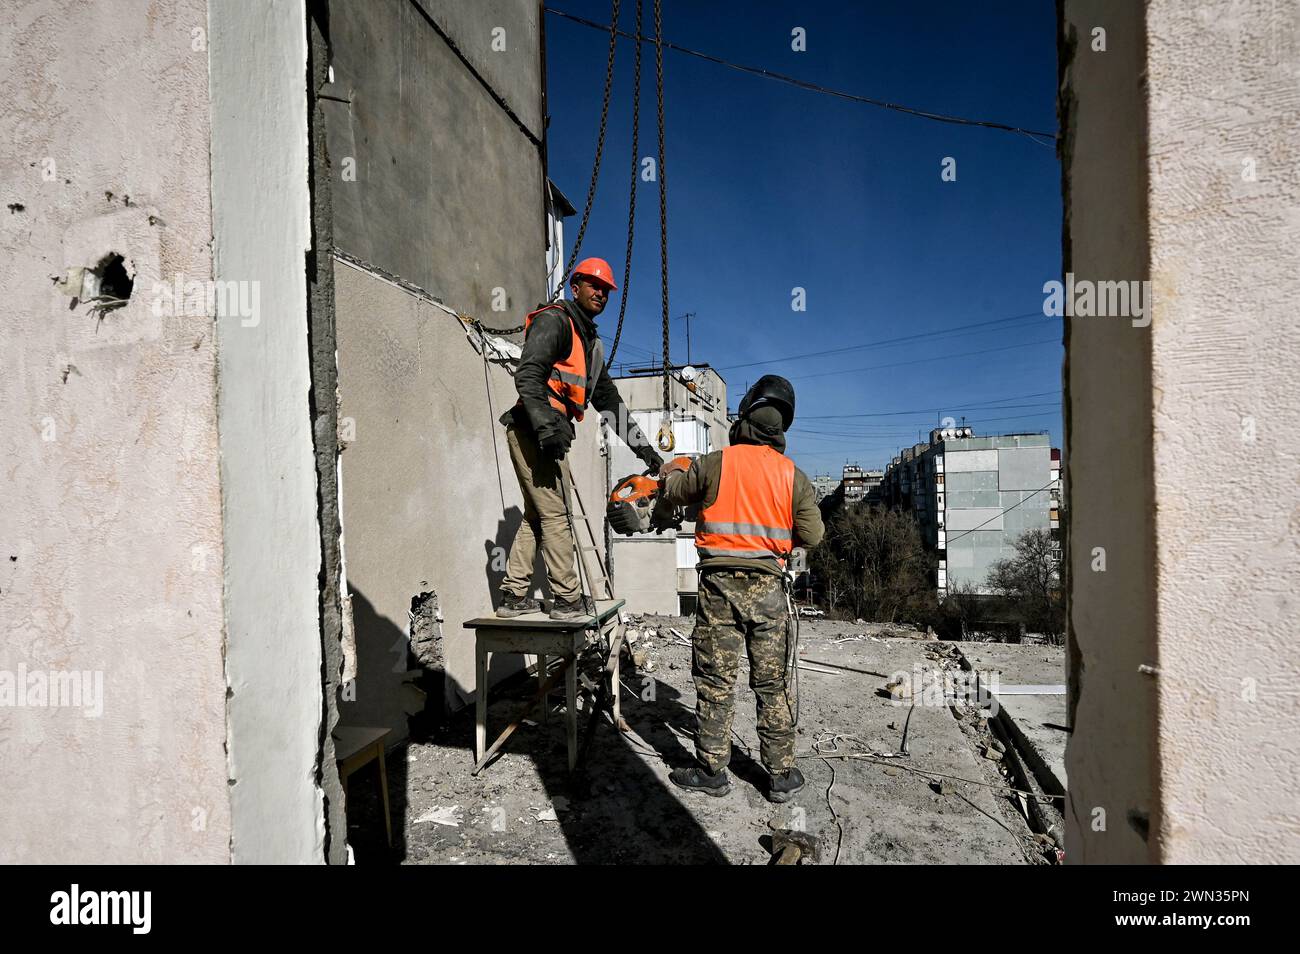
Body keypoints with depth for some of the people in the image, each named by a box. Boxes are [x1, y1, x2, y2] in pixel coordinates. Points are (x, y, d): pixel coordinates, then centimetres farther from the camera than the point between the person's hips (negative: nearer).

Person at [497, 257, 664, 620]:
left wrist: (641, 445, 22)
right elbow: (528, 375, -17)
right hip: (533, 431, -10)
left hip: (548, 433, 10)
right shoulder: (554, 320, -3)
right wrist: (545, 425, -31)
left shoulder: (592, 343, 25)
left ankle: (514, 597, 15)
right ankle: (568, 599, 1)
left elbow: (608, 399, 26)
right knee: (556, 515, -7)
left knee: (536, 515, 10)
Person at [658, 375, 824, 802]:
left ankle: (711, 770, 17)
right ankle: (782, 774, 20)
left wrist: (671, 473, 33)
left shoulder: (714, 464, -6)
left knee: (715, 681, 8)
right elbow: (812, 535, 1)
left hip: (720, 584, -1)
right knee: (773, 685, 11)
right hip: (768, 588, 2)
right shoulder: (793, 475, -1)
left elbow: (673, 494, 11)